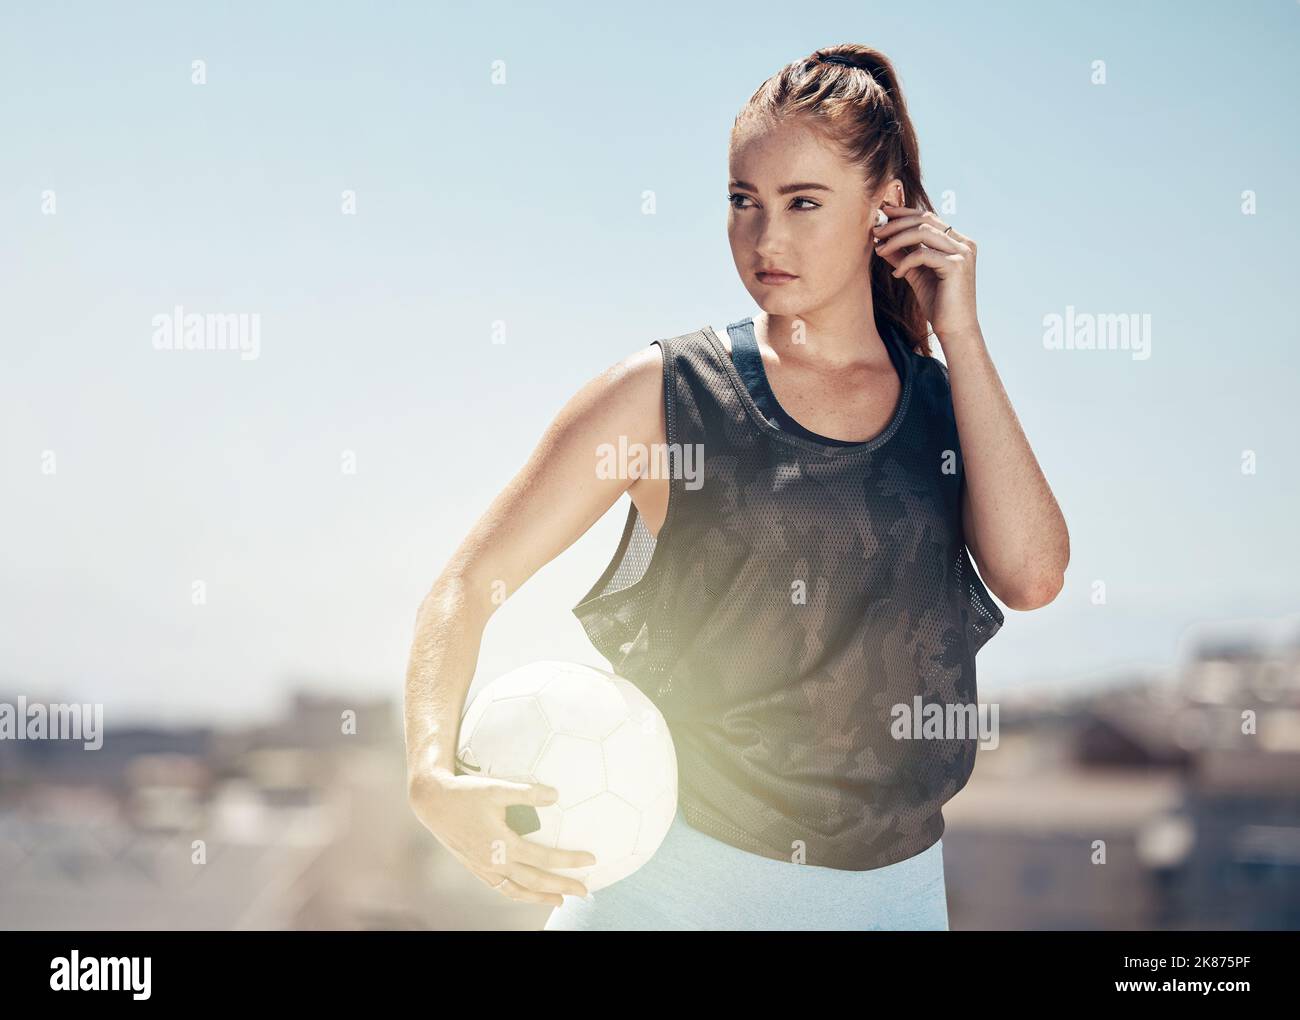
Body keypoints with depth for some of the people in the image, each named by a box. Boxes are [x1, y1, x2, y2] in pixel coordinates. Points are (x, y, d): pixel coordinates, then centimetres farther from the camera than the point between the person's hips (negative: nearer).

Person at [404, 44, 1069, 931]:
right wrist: (434, 778, -22)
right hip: (677, 875, -2)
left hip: (891, 885, 3)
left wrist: (960, 332, -6)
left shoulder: (953, 405, 7)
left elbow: (1031, 574, -11)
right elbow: (469, 583, -5)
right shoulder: (666, 393, -2)